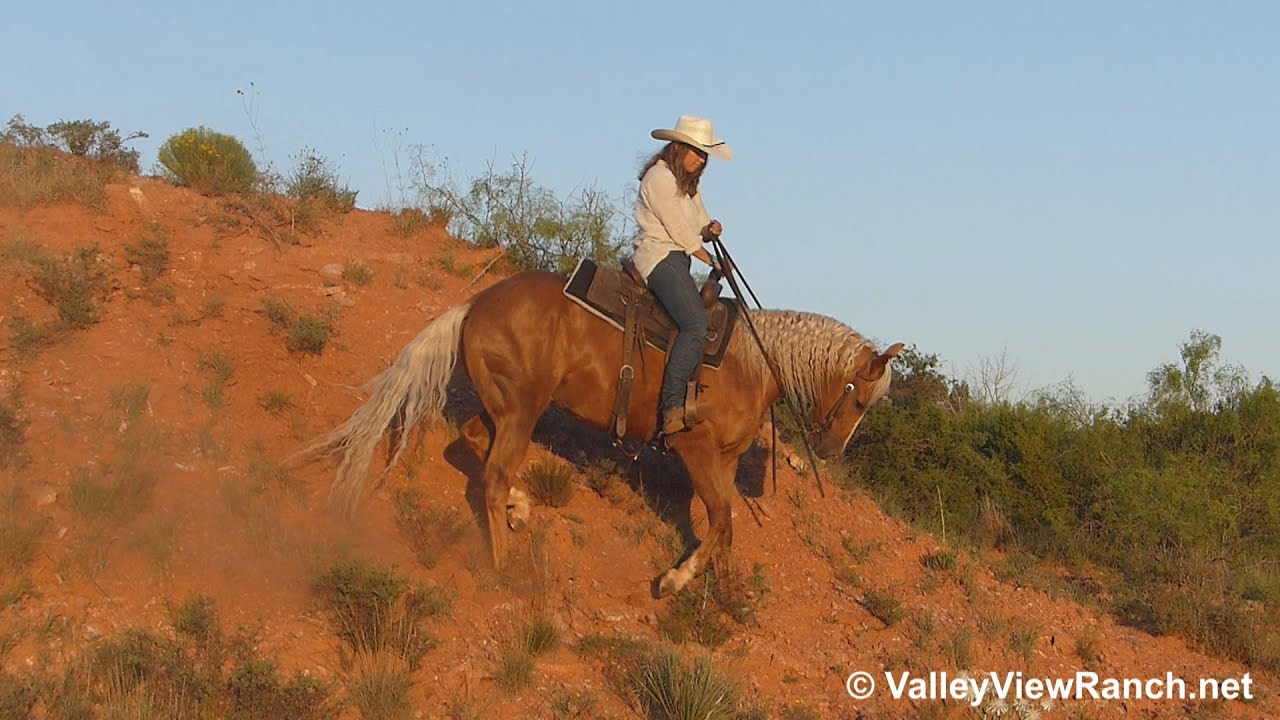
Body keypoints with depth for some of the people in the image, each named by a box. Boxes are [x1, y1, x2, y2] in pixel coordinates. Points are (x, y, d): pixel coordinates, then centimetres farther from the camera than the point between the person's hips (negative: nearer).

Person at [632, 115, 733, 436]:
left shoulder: (688, 183, 21)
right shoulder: (660, 178, -10)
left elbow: (698, 227, 18)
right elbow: (680, 231, -11)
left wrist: (710, 230, -7)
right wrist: (714, 263, -4)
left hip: (676, 261, 11)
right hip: (659, 257, -11)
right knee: (696, 325, -27)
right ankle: (671, 409, -35)